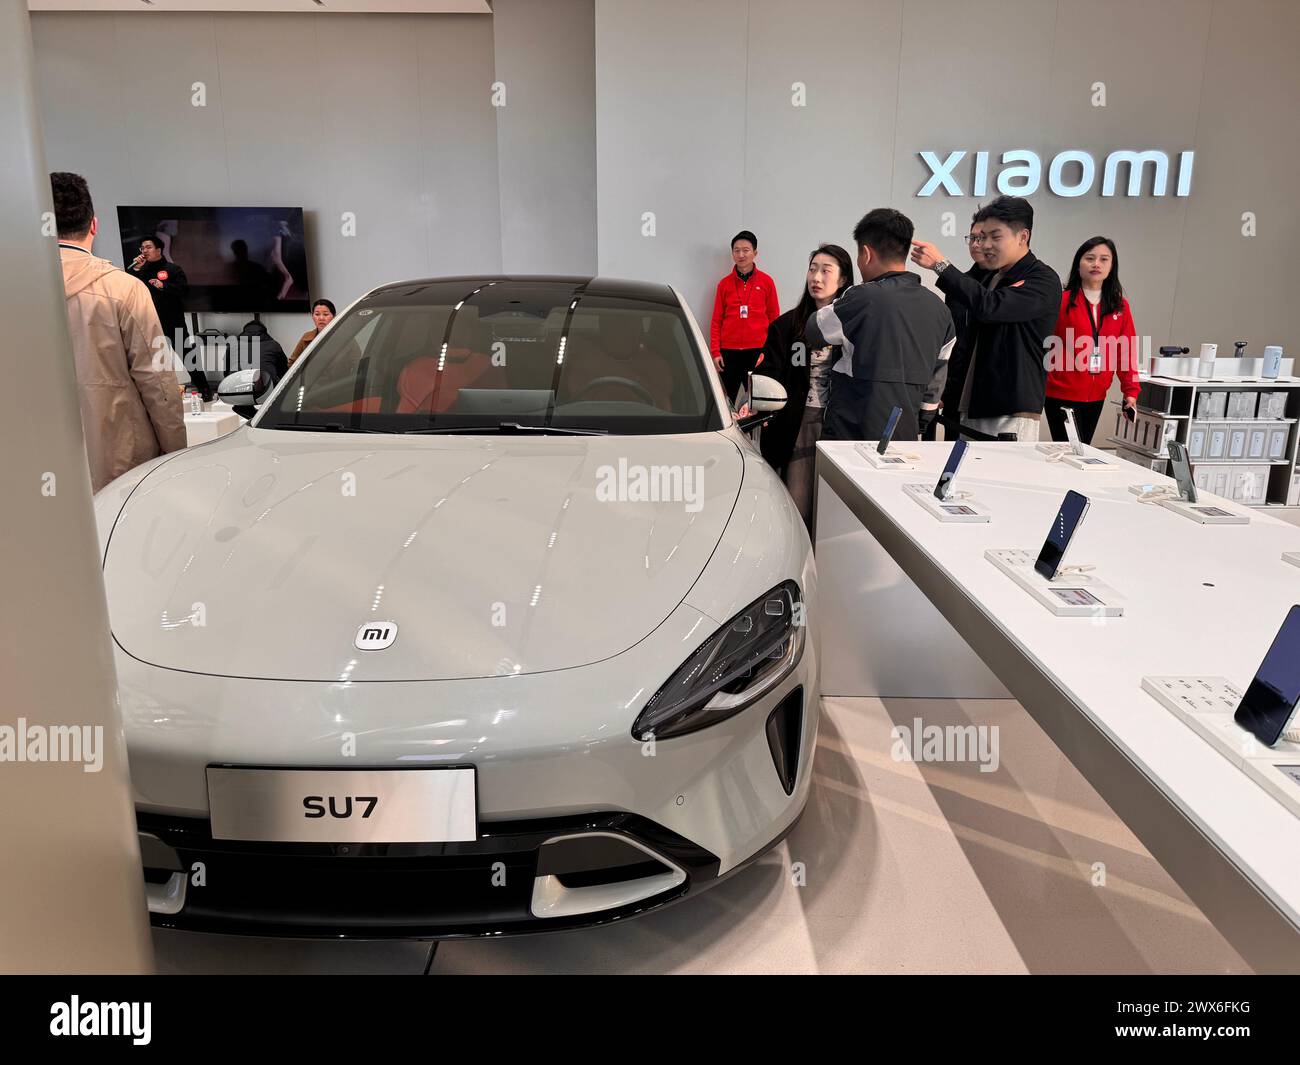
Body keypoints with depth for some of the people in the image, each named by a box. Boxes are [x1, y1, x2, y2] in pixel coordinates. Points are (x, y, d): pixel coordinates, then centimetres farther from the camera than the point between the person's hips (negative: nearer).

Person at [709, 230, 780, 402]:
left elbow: (774, 319, 7)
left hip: (757, 351, -1)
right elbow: (717, 321, 9)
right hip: (729, 351, 1)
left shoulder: (766, 282, 5)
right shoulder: (724, 283, 8)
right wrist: (715, 352, 0)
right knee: (728, 401, 3)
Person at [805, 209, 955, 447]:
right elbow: (935, 385, 15)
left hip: (852, 435, -6)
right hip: (906, 437, 6)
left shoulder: (863, 298, -13)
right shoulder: (939, 309, 8)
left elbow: (814, 332, 4)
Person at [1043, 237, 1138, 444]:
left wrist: (1130, 392, 1)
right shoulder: (1061, 301, -5)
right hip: (1061, 395, -5)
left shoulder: (1121, 307, 7)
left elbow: (1127, 352, 8)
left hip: (1096, 397, 5)